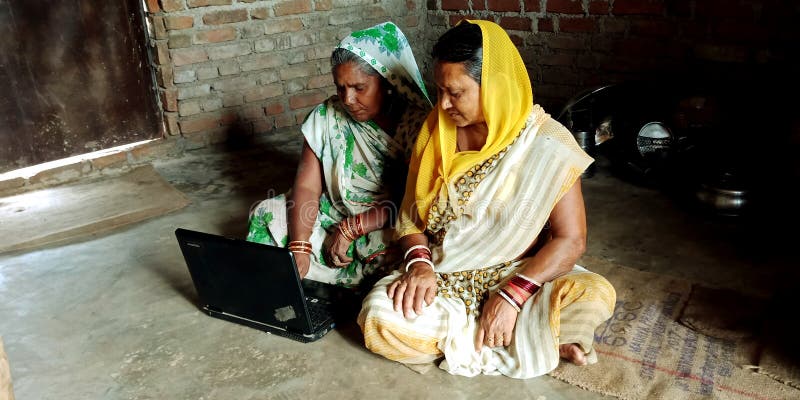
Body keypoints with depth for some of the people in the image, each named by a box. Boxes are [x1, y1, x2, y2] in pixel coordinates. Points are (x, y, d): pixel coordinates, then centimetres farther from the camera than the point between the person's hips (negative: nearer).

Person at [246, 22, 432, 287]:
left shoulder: (419, 124, -15)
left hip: (392, 226, -3)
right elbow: (307, 187, -7)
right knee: (266, 213, -11)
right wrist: (299, 247, -22)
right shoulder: (326, 117, -4)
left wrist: (351, 229, -21)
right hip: (335, 214, 4)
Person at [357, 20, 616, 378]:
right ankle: (536, 340, -13)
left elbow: (570, 239, -14)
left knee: (595, 297, -30)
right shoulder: (435, 132, -2)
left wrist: (512, 295, -25)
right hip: (441, 280, 4)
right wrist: (419, 263, -16)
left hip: (518, 278, -3)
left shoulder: (547, 144, -13)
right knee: (379, 317, -26)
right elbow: (411, 215, 4)